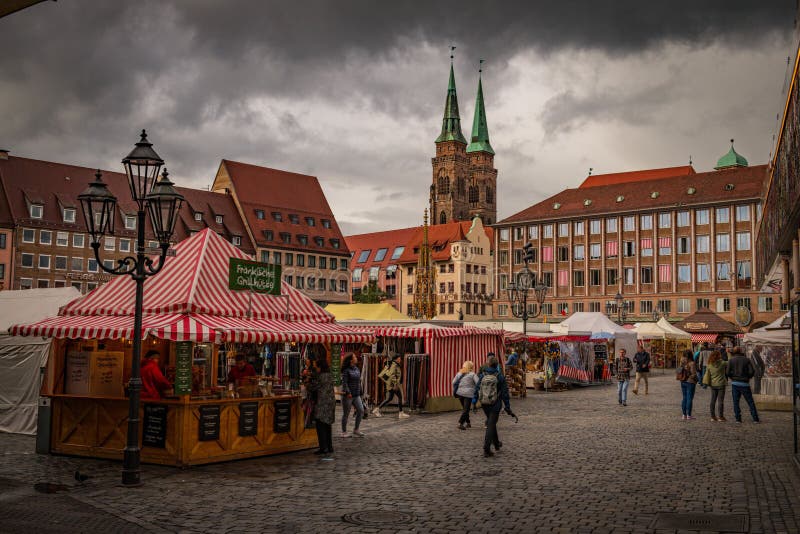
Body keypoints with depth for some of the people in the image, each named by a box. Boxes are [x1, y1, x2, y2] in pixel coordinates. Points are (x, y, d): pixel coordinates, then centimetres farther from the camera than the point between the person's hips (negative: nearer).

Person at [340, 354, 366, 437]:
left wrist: (359, 392, 16)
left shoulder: (357, 369, 11)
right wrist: (348, 392, -25)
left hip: (356, 395, 7)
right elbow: (344, 382, -17)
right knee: (346, 414, 2)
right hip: (347, 395, -7)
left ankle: (356, 430, 11)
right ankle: (344, 432, 13)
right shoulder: (346, 370, -11)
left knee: (361, 411, -1)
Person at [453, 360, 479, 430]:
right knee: (466, 409, -3)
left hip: (460, 393, 5)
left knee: (464, 408, 19)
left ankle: (468, 422, 23)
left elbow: (454, 382, 8)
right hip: (468, 394, -5)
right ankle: (460, 423, -14)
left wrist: (455, 391, 15)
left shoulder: (459, 373, 12)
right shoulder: (472, 374, -2)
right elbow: (478, 383, -11)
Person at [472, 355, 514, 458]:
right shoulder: (500, 377, -9)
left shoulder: (482, 376, -1)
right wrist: (508, 408, -1)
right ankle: (486, 449, -10)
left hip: (484, 404, 4)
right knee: (491, 425, -1)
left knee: (491, 423, 23)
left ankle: (496, 443, 40)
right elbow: (505, 393, -6)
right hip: (495, 404, -4)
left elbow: (477, 389, -1)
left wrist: (474, 402, 4)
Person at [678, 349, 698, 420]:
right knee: (689, 398, 1)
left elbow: (680, 372, 4)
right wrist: (696, 380, 1)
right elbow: (693, 374, -15)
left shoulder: (682, 363, 2)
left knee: (684, 398, 13)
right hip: (690, 382, -6)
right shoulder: (692, 363, -16)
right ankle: (688, 415, 3)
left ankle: (684, 415, 16)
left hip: (683, 382, 6)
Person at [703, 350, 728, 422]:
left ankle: (713, 416, 14)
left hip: (713, 384, 4)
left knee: (713, 400, 10)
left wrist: (708, 383, 15)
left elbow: (707, 374, 4)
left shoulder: (709, 365, 0)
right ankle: (721, 416, 4)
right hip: (721, 384, -4)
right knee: (720, 400, 1)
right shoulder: (723, 363, -13)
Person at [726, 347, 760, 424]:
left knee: (736, 402, 7)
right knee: (750, 402, 7)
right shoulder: (747, 360, 0)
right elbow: (752, 371, -8)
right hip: (744, 383, 0)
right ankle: (755, 418, 7)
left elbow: (728, 372, -8)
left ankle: (738, 418, 4)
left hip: (735, 383, 1)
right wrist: (747, 377, 11)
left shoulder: (731, 360, 0)